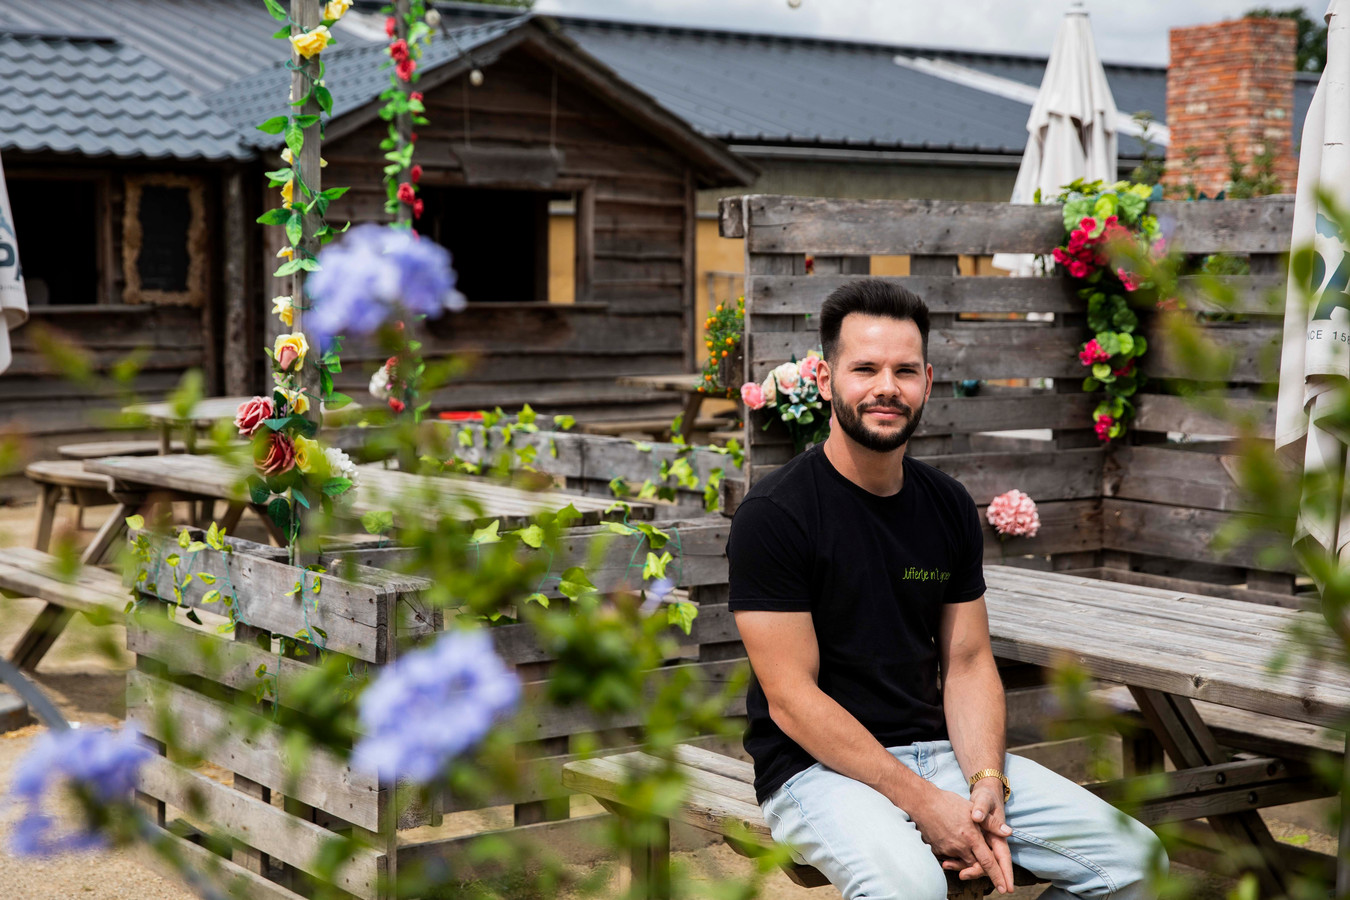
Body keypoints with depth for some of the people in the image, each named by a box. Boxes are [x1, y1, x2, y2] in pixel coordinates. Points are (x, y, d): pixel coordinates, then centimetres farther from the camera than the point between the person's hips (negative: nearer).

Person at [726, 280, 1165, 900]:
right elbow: (792, 699, -15)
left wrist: (986, 783, -9)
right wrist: (924, 803, -19)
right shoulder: (772, 515, -12)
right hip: (818, 769, -6)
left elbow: (967, 662, 10)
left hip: (939, 752, 6)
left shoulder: (948, 506, 8)